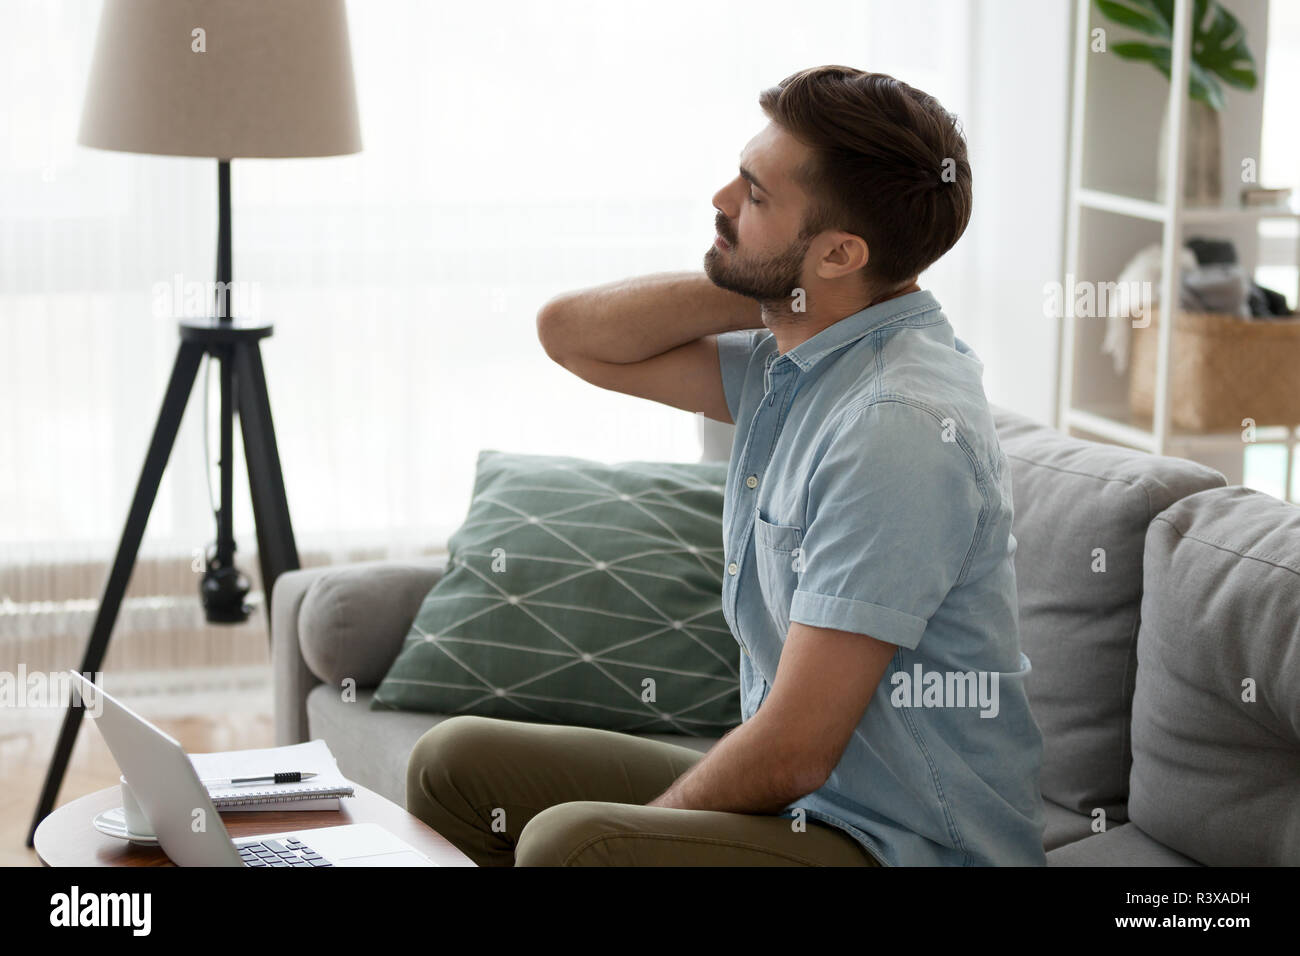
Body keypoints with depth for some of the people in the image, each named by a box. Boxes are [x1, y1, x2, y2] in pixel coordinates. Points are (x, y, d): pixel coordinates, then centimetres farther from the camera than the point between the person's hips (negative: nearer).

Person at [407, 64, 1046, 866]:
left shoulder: (897, 429, -25)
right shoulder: (796, 359, 4)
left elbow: (792, 752, -24)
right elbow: (574, 334, 10)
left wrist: (628, 835, -9)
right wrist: (771, 295, -3)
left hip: (904, 846, -9)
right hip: (804, 793, 9)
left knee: (568, 842, -31)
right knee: (458, 761, 9)